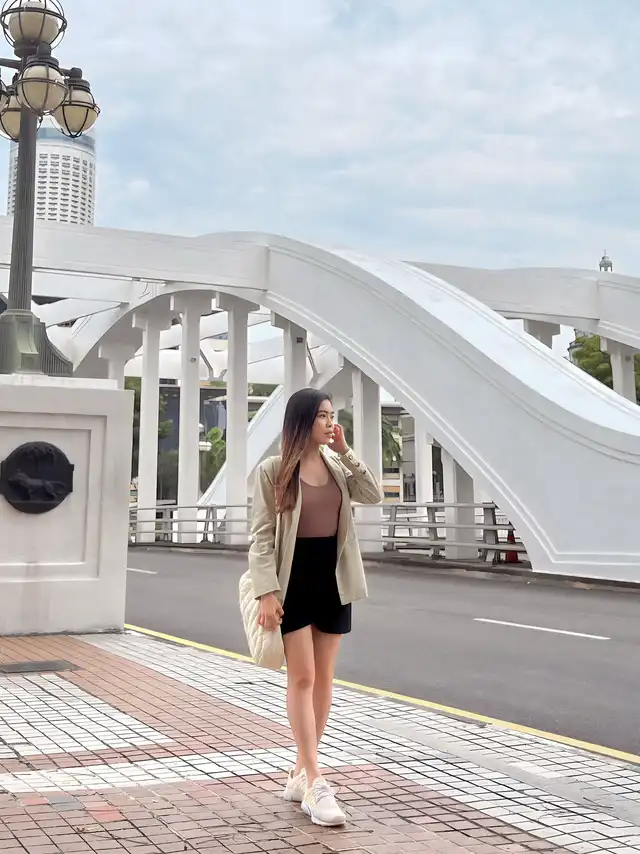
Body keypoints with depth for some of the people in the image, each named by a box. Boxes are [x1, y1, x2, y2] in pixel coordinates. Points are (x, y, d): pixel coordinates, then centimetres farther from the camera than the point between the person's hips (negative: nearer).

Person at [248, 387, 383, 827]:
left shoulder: (336, 466, 7)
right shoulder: (274, 470, -8)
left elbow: (374, 495, -5)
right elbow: (261, 535, -10)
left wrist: (346, 452, -8)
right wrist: (267, 590, -18)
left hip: (333, 580, 6)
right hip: (295, 581, -6)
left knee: (323, 678, 10)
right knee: (302, 678, -5)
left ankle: (301, 773, 22)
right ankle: (315, 783, -3)